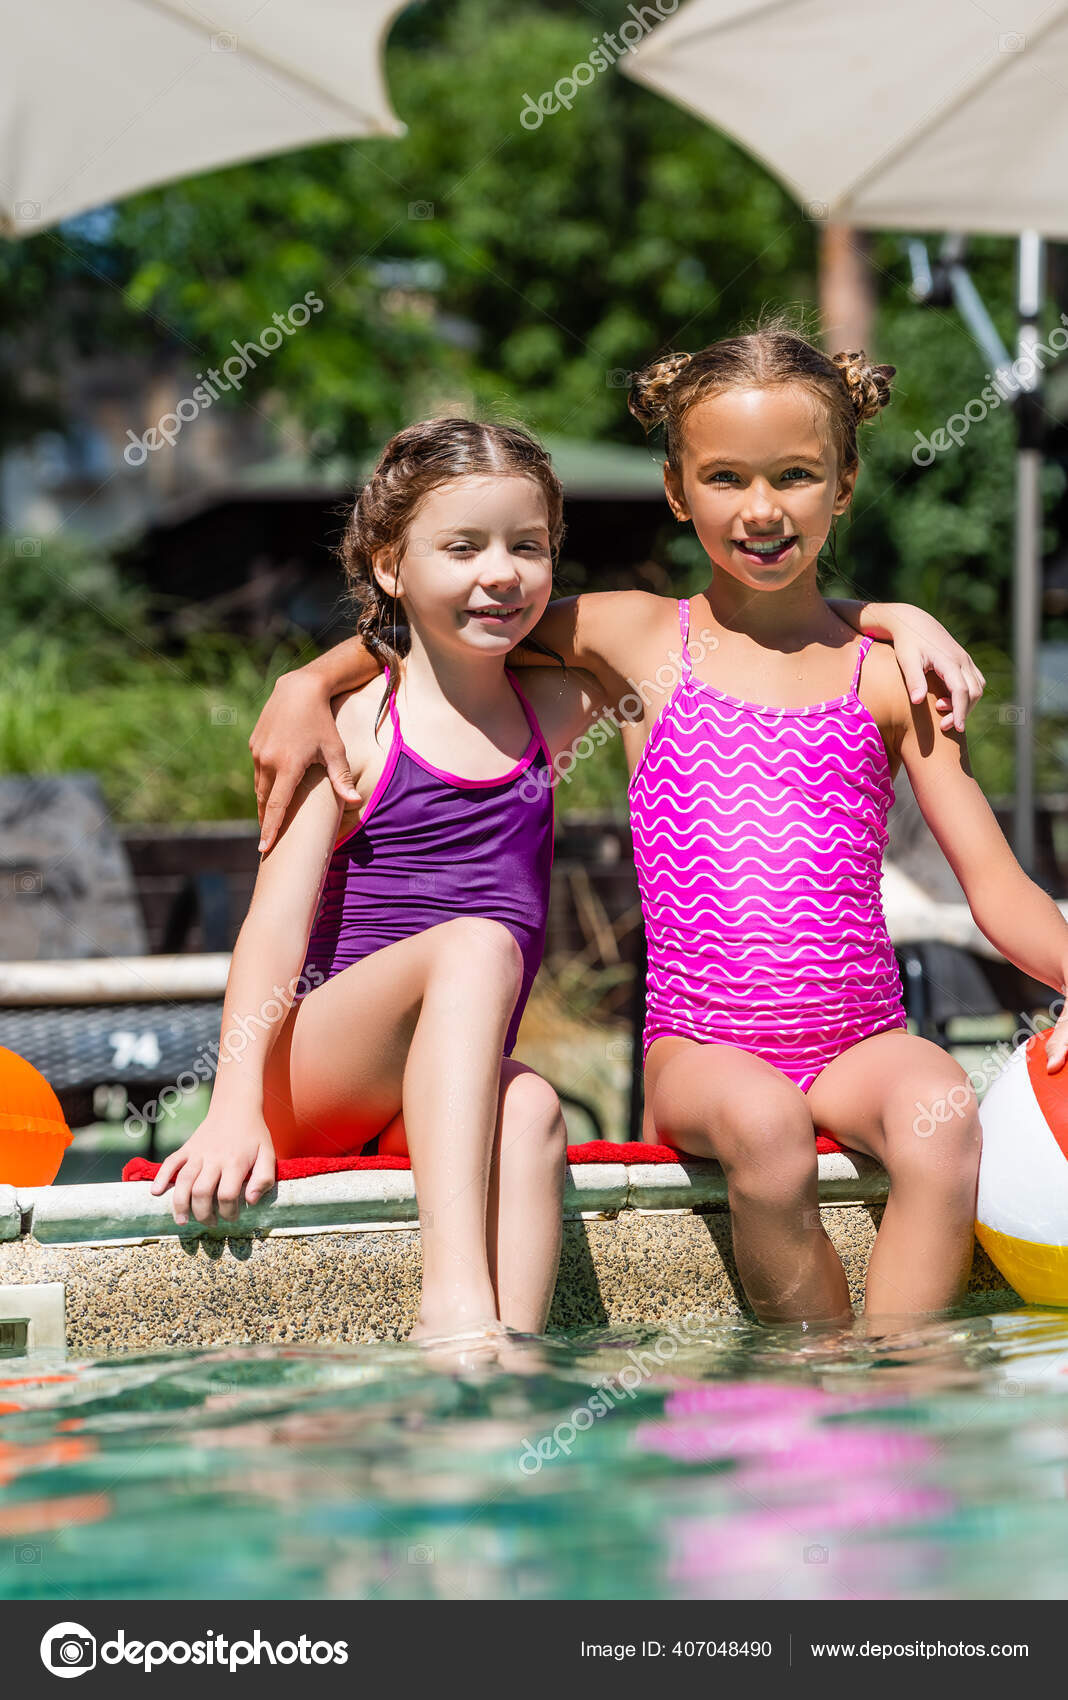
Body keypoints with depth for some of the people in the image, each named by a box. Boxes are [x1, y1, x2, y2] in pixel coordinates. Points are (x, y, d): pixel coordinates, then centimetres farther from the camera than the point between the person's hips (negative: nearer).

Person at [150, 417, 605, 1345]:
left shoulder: (554, 709, 13)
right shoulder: (354, 729, -1)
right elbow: (278, 920, -10)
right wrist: (234, 1104, -24)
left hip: (448, 1096, 3)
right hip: (309, 1071, -3)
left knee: (532, 1107, -32)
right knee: (477, 942, -32)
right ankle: (455, 1304, -46)